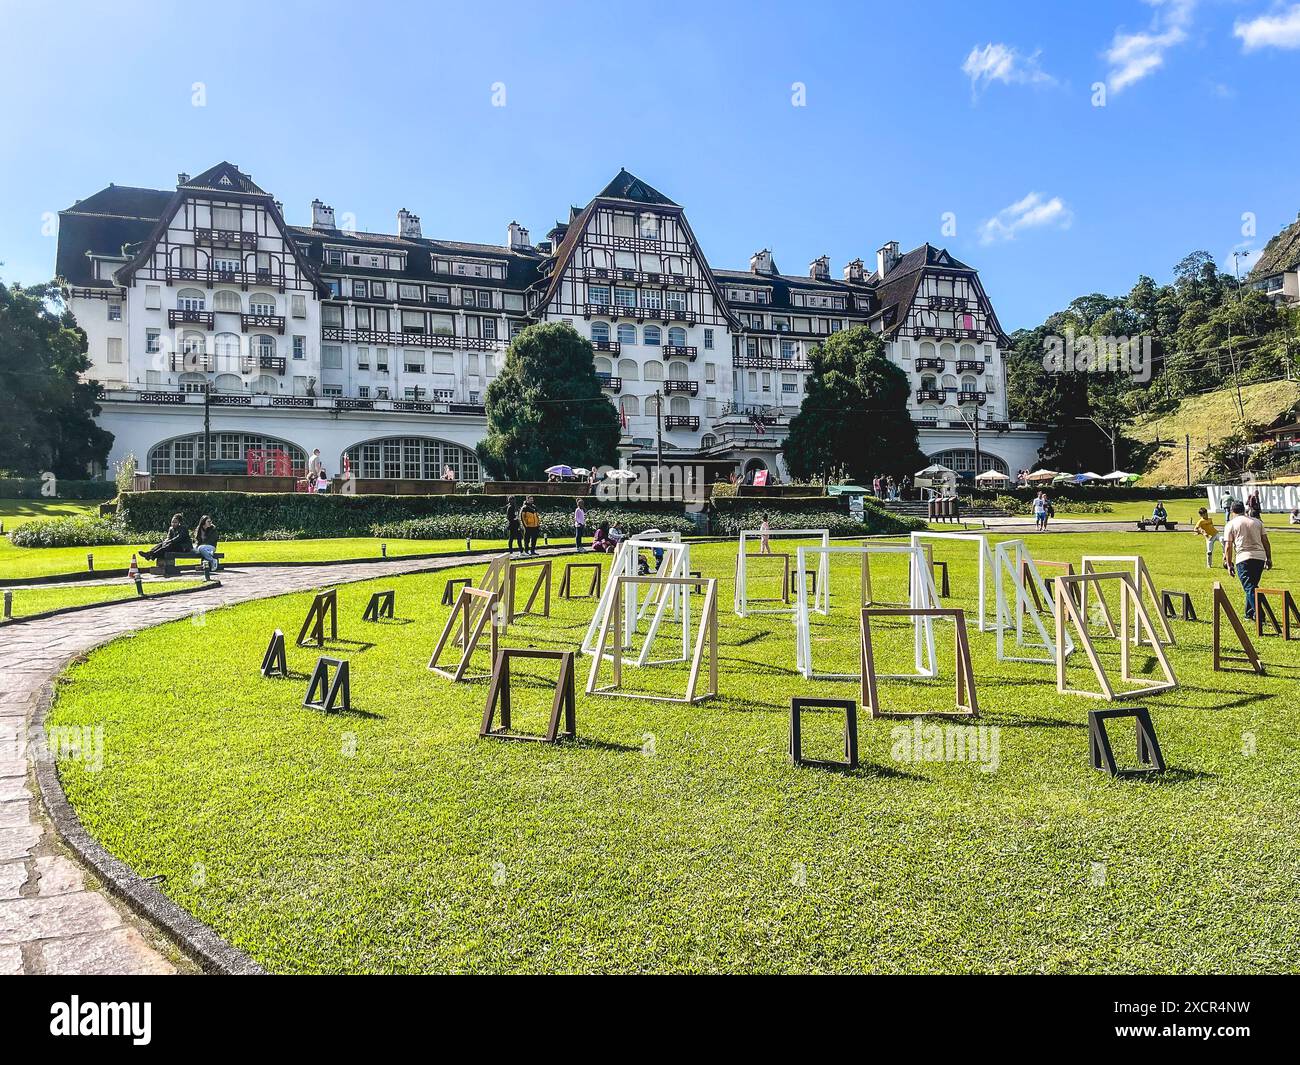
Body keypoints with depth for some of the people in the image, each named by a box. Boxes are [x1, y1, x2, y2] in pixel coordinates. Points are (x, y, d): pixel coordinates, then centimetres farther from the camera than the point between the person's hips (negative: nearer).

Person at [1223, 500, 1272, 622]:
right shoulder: (1257, 521, 16)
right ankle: (1249, 614, 22)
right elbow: (1266, 542, 13)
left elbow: (1228, 546, 0)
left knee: (1249, 588, -7)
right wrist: (1269, 559, 17)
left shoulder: (1231, 524, 5)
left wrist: (1229, 564, 3)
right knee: (1253, 586, 17)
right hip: (1260, 557, 5)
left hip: (1243, 558, -5)